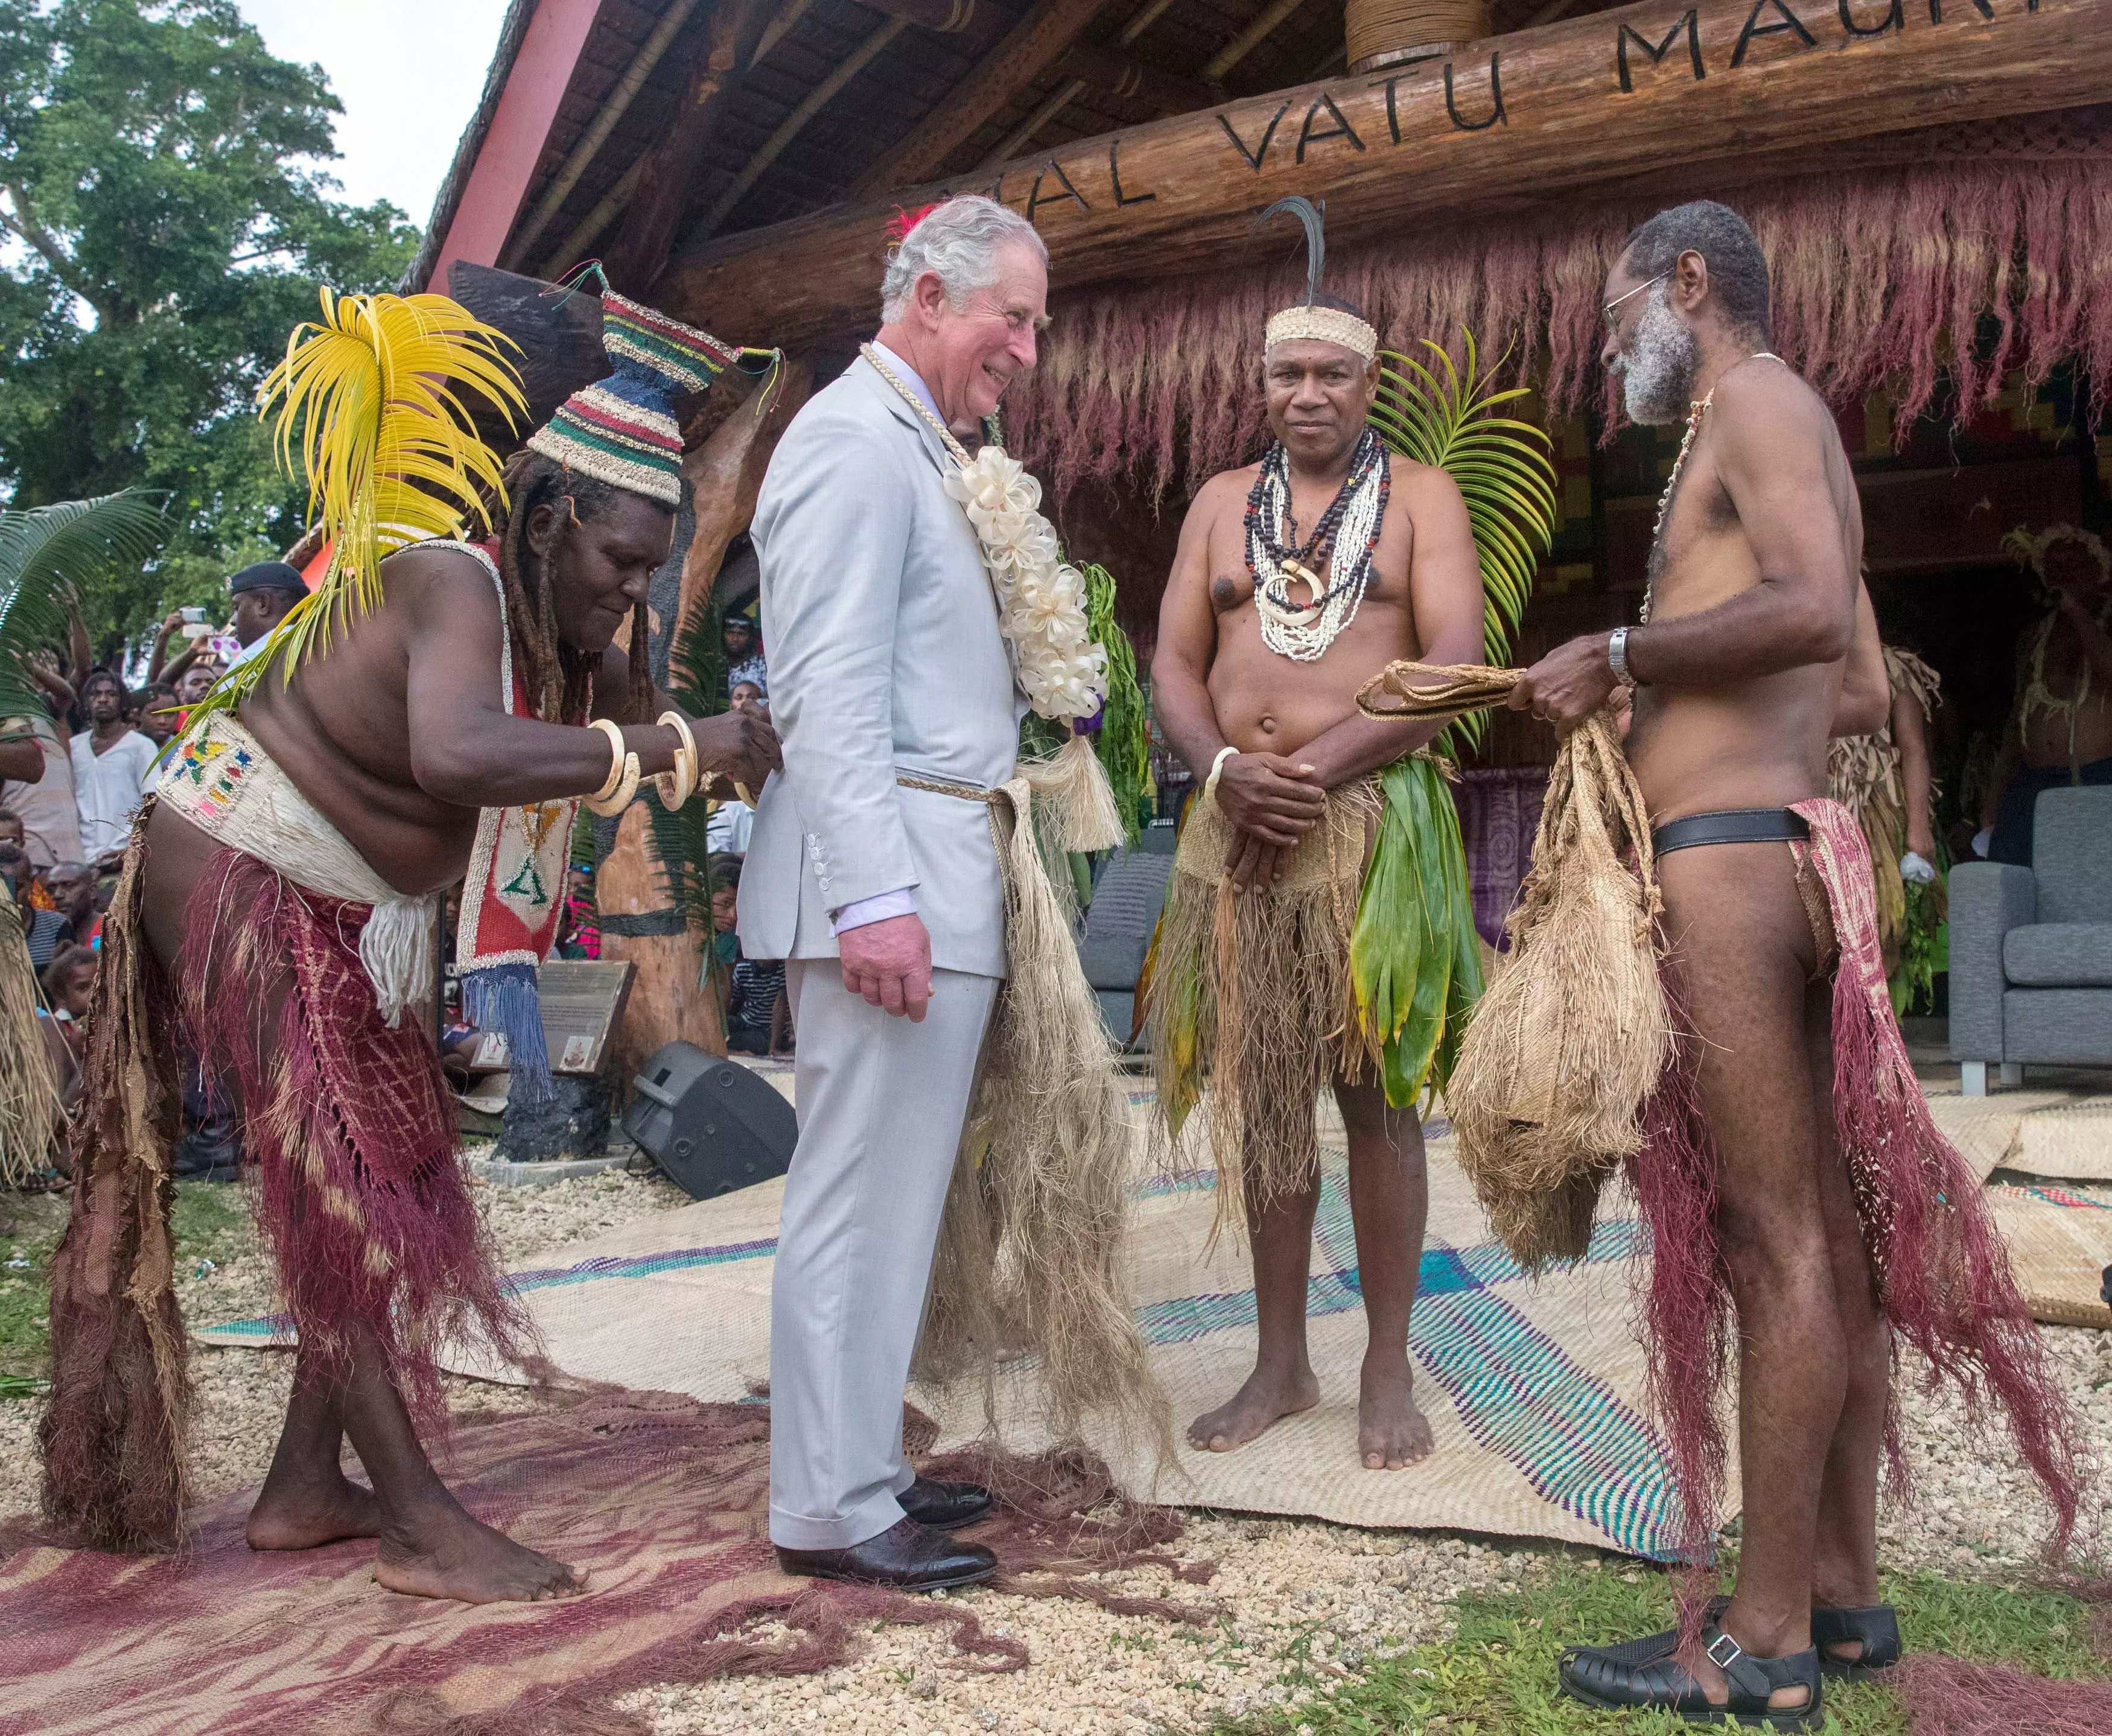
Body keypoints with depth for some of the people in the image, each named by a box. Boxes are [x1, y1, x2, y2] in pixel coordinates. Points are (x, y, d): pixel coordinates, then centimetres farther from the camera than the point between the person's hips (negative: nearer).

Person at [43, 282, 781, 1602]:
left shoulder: (580, 637, 0)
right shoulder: (454, 585, -28)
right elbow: (456, 752, -47)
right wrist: (679, 748, -43)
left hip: (350, 920, 9)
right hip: (239, 883, -9)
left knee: (398, 1184, 8)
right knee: (343, 1199, -9)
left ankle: (305, 1489, 18)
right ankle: (422, 1524, -3)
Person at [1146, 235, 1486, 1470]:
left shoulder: (1420, 496, 5)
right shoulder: (1222, 502, 16)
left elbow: (1455, 661, -8)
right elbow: (1175, 665, 10)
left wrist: (1317, 766, -16)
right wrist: (1226, 767, -10)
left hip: (1374, 822, -3)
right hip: (1238, 825, 4)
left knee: (1377, 1096, 0)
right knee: (1263, 1097, 7)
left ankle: (1389, 1373, 11)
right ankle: (1282, 1365, 19)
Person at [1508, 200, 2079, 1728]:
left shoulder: (1759, 400, -2)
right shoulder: (1783, 439, 26)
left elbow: (1810, 611, -20)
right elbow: (1865, 694, 25)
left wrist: (1616, 653, -11)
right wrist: (1663, 717, 24)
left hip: (1726, 855, -10)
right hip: (1786, 841, 10)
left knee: (1778, 1244, -8)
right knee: (1823, 1233, 10)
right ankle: (1842, 1589, 19)